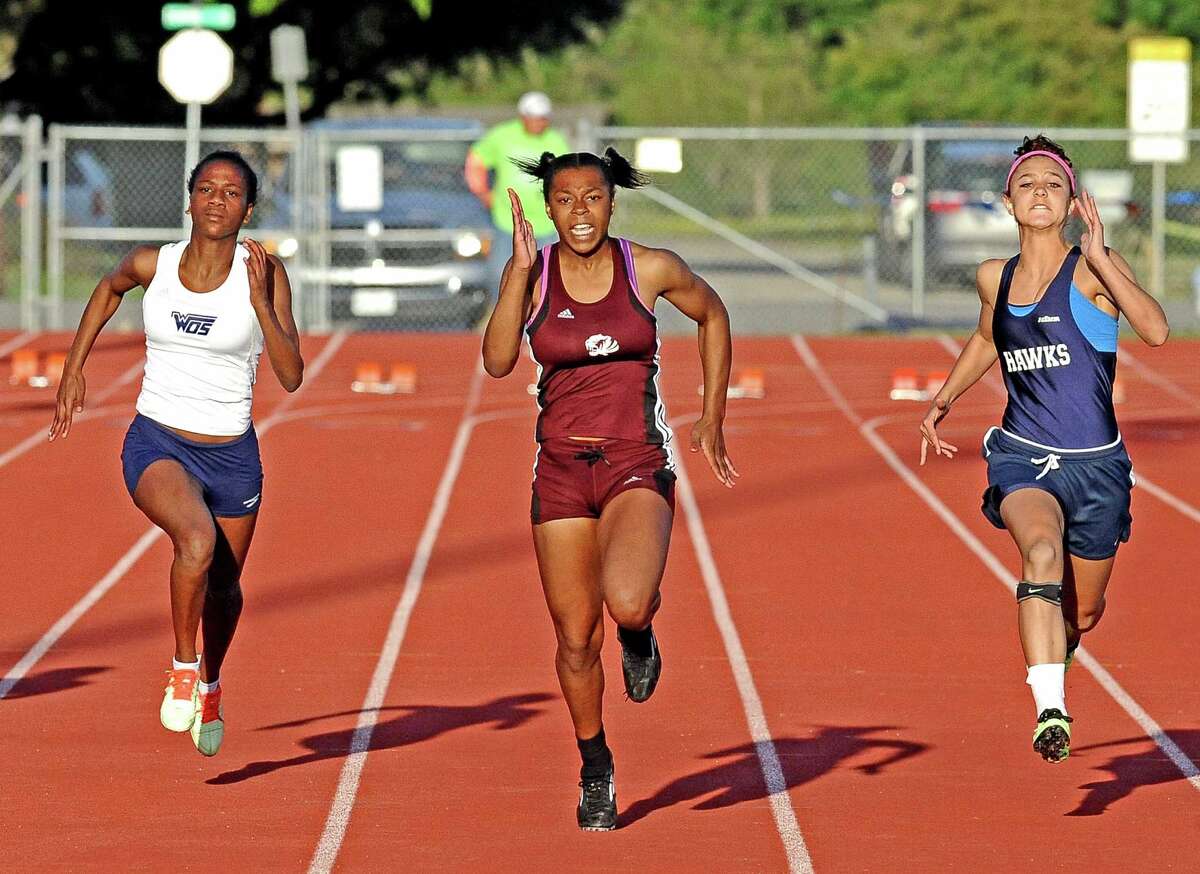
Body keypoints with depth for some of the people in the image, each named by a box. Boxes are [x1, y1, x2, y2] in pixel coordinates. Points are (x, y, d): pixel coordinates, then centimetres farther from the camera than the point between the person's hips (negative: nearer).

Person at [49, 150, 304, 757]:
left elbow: (291, 376, -15)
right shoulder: (151, 265, -6)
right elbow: (109, 290, 18)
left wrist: (260, 301, -25)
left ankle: (210, 684, 49)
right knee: (197, 540, -32)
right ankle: (182, 668, -10)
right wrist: (73, 368, 16)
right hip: (156, 442, -1)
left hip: (232, 453, 1)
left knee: (223, 586, 18)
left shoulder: (264, 273, -10)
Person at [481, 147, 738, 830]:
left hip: (638, 465, -2)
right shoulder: (533, 274, -1)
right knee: (576, 639, 6)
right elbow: (498, 361, -14)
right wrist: (521, 270, -19)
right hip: (561, 468, 2)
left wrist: (713, 419, 14)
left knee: (626, 602, -29)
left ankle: (640, 636, 10)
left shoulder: (651, 269, -4)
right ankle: (597, 774, 29)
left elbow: (713, 316, 15)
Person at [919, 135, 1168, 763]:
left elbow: (1155, 329, -26)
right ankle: (1050, 710, -40)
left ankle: (1055, 651, 51)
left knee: (1082, 611, 13)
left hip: (1095, 464, -1)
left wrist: (1099, 257, -28)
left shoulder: (1092, 268, -7)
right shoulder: (994, 279, 6)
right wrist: (943, 398, 23)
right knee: (1042, 550, -32)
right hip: (1022, 457, 1)